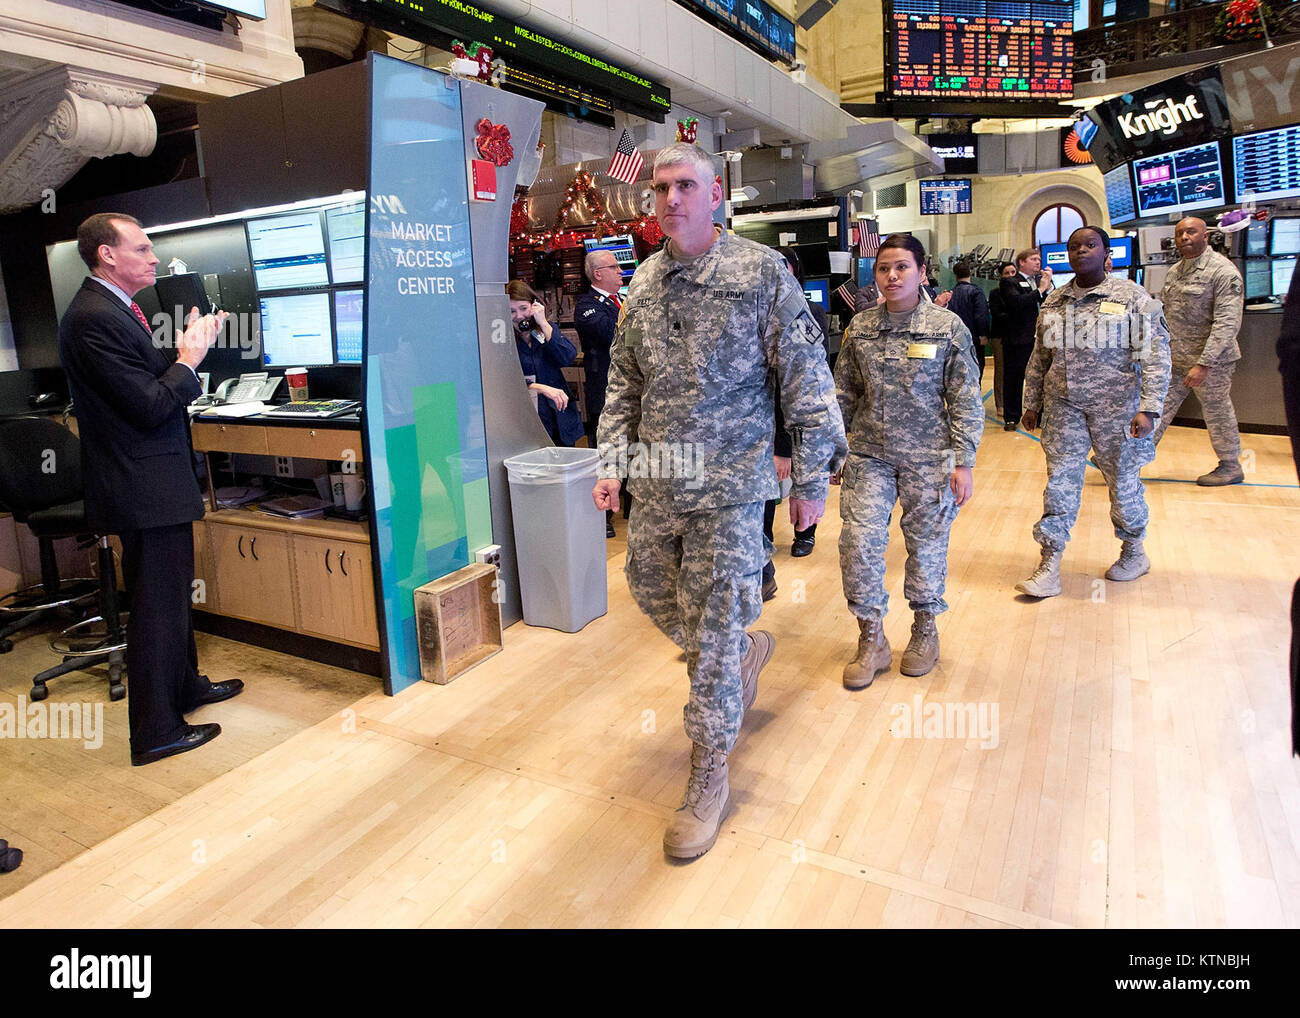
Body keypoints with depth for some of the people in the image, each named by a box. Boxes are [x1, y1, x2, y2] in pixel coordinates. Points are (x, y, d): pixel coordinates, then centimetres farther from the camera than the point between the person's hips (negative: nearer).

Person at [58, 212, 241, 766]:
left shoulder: (109, 310, 13)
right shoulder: (95, 319, -20)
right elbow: (151, 406, -24)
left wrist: (186, 349, 3)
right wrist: (188, 359, -10)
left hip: (152, 481, 11)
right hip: (145, 487, -11)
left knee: (172, 593, 24)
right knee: (158, 606, -1)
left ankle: (185, 685, 42)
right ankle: (155, 731, 12)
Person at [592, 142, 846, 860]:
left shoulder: (762, 272, -6)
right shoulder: (643, 284, 10)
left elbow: (807, 382, -6)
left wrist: (811, 478, -8)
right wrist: (612, 464, 8)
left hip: (729, 484, -6)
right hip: (655, 484, 6)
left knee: (716, 631, -2)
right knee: (651, 593, 18)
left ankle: (709, 779, 16)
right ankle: (748, 649, 46)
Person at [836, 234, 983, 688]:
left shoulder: (947, 326, -3)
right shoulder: (860, 327, 4)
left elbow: (966, 400, -2)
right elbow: (844, 394, 10)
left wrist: (963, 462, -7)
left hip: (928, 456, -2)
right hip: (869, 455, 2)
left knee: (927, 543, 8)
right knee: (858, 541, -5)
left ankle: (925, 630, 31)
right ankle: (871, 640, 11)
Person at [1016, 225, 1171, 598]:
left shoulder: (1132, 297, -3)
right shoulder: (1054, 302, 9)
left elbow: (1155, 357, -7)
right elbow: (1039, 358, 15)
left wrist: (1148, 409, -15)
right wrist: (1031, 404, 14)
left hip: (1115, 404, -3)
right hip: (1064, 404, 3)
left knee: (1122, 480, 9)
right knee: (1060, 481, -1)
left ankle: (1134, 552, 32)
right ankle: (1049, 569, 2)